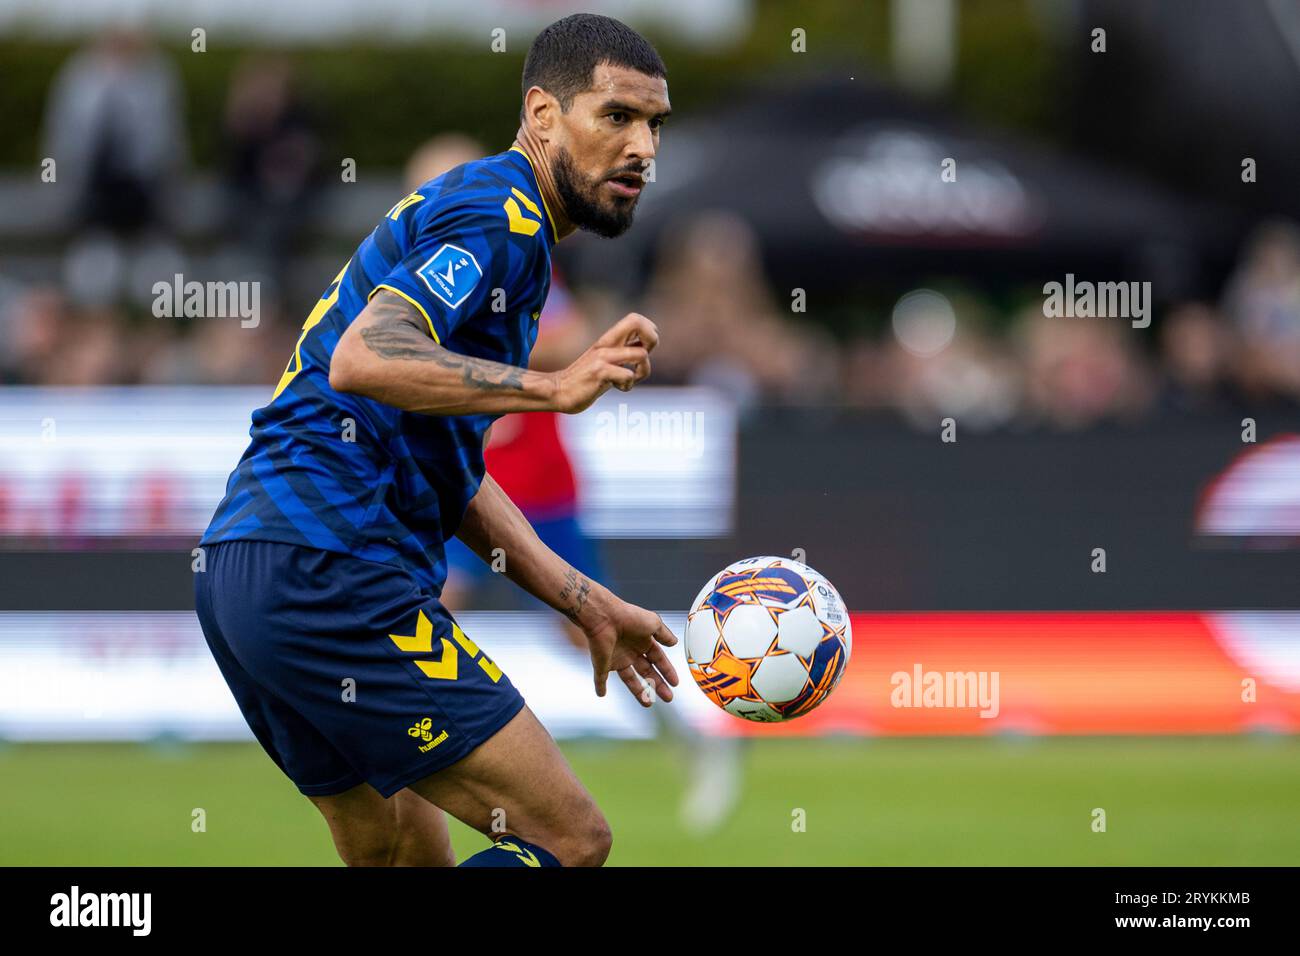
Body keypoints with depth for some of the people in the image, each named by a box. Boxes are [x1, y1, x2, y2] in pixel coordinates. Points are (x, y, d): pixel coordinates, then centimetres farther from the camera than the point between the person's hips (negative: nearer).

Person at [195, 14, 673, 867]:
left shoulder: (459, 209, 25)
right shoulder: (497, 214, -7)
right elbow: (365, 358, -25)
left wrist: (586, 603, 24)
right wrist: (554, 388, -31)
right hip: (328, 566, -10)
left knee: (410, 858, 19)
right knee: (570, 837, -10)